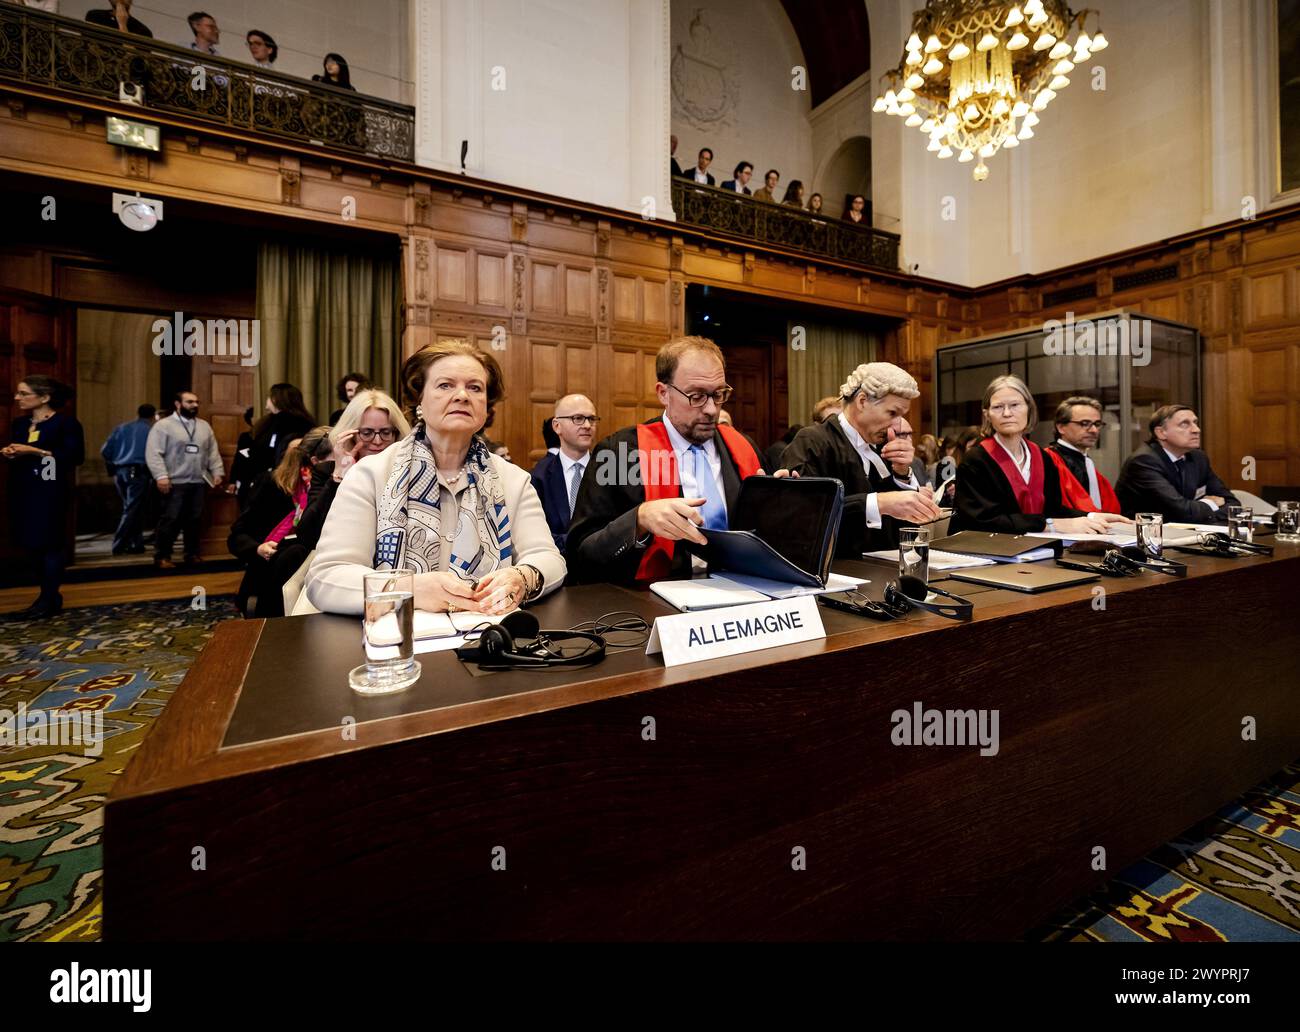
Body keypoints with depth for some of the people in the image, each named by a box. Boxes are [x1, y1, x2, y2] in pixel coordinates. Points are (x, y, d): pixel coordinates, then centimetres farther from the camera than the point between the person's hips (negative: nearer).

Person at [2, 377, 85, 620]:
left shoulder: (66, 423, -7)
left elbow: (75, 457, -15)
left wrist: (37, 451, -18)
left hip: (51, 491, -7)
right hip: (22, 490, 8)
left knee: (48, 543, -3)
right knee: (28, 544, 7)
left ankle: (47, 601, 6)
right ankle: (50, 595, 18)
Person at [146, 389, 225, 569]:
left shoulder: (204, 426, 14)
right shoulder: (163, 425, -4)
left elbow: (213, 452, 16)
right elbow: (154, 453, -10)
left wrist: (217, 473, 8)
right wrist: (161, 476, -18)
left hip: (198, 483, 5)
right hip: (174, 483, -5)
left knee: (194, 520, 10)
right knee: (170, 521, -3)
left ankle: (192, 554, 19)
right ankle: (162, 556, 7)